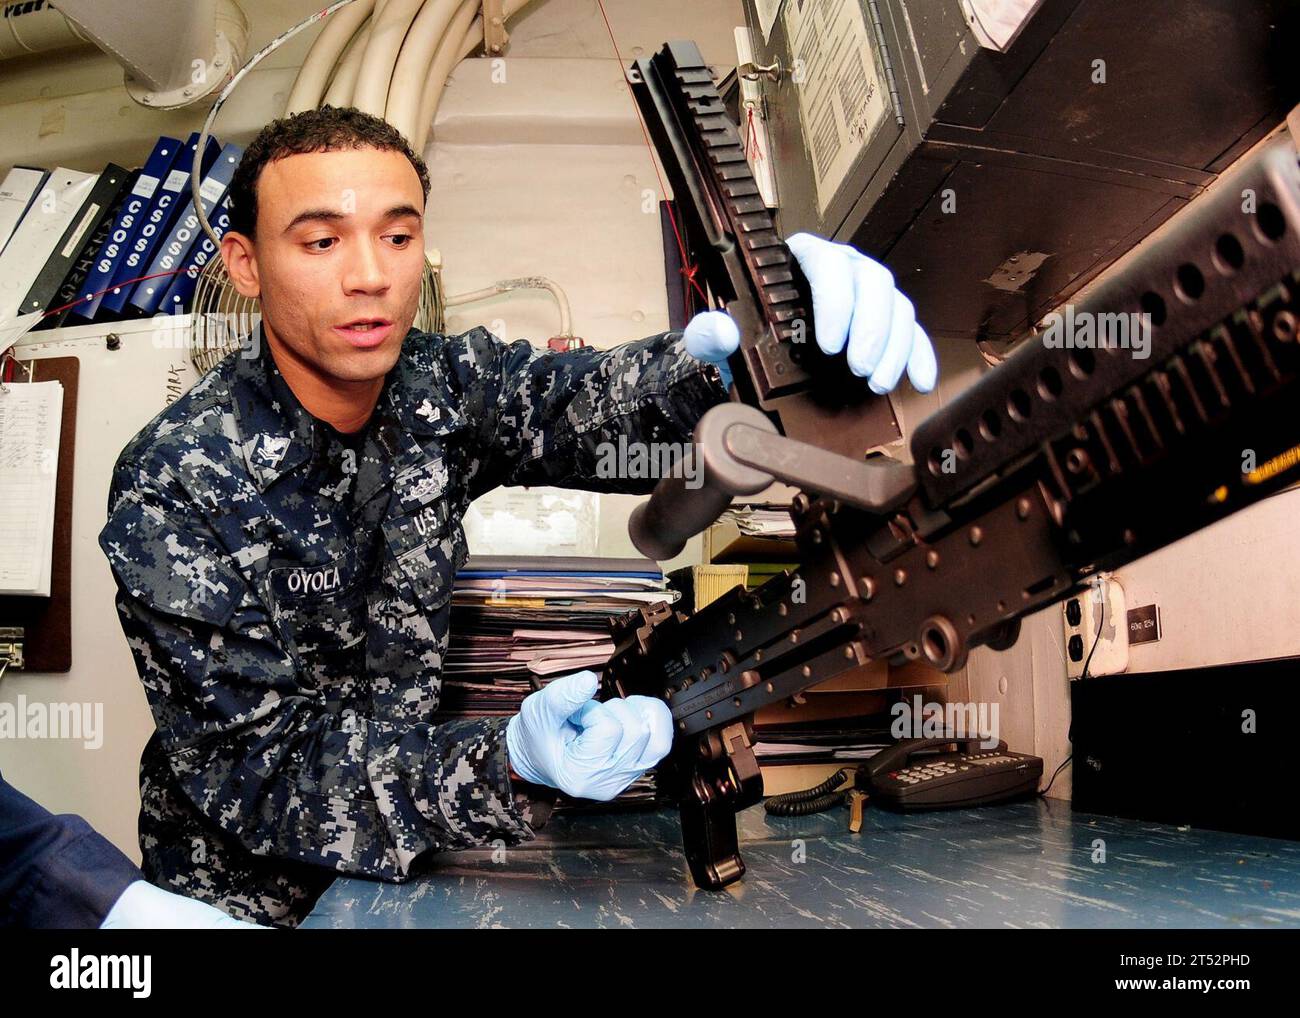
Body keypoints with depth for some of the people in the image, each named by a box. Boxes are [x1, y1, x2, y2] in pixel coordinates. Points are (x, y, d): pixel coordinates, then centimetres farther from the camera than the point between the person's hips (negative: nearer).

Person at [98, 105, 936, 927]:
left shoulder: (443, 386, -10)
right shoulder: (173, 488, -23)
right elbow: (252, 769, -25)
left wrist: (753, 345, -46)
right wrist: (505, 770, -40)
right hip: (262, 888, -3)